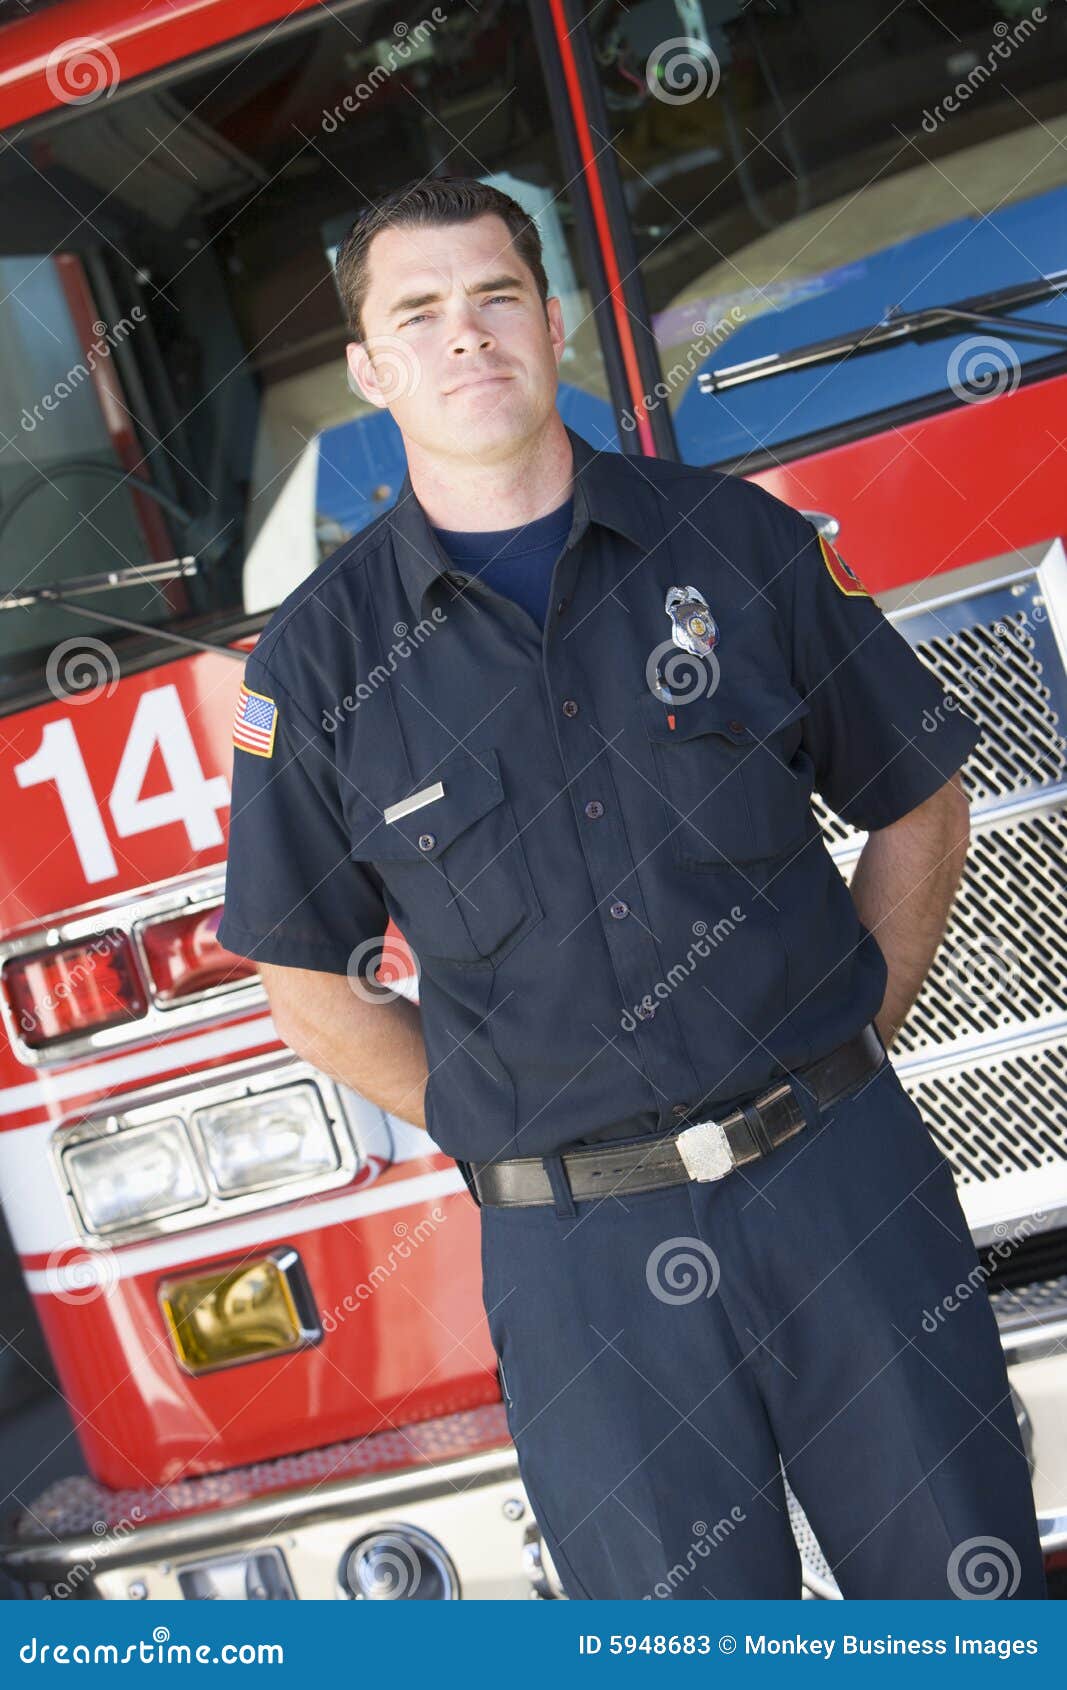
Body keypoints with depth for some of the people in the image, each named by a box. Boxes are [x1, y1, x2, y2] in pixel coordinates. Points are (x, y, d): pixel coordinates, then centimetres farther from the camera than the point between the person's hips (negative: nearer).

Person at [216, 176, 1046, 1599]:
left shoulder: (737, 539, 1)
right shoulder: (318, 658, -2)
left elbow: (919, 806, 9)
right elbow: (311, 988, 6)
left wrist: (836, 1063, 3)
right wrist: (527, 1140, 2)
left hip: (850, 1186, 2)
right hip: (584, 1259, -1)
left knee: (971, 1597, 12)